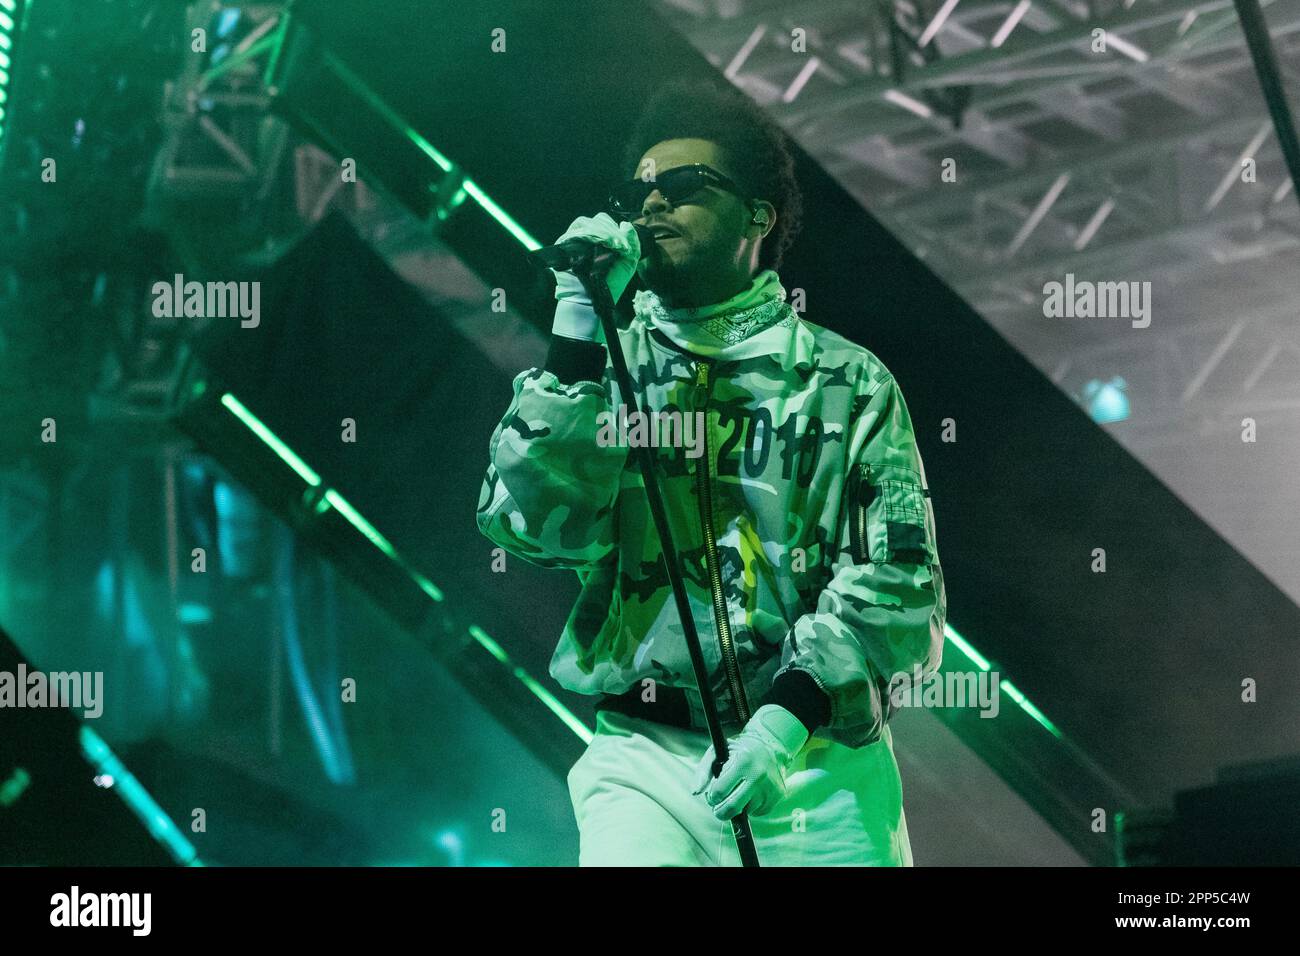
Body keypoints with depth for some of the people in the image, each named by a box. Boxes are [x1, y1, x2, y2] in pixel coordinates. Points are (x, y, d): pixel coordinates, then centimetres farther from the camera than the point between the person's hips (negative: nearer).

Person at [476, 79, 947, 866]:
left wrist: (793, 711, -16)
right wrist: (579, 333, -8)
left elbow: (900, 585, -2)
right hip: (644, 760, 0)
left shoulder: (849, 382, 7)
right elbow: (535, 527, -4)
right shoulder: (601, 366, 12)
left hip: (822, 765, 0)